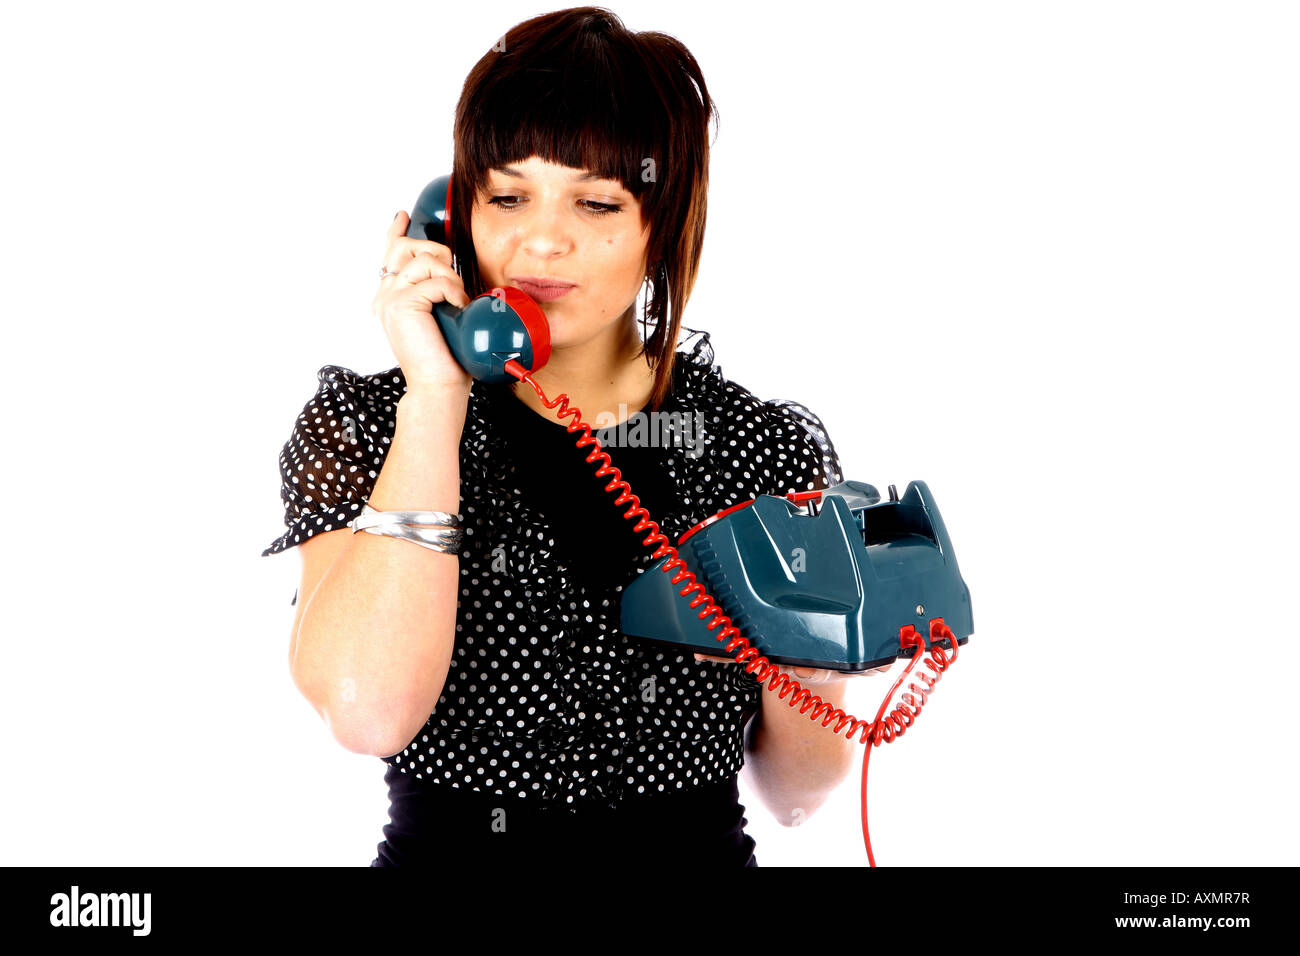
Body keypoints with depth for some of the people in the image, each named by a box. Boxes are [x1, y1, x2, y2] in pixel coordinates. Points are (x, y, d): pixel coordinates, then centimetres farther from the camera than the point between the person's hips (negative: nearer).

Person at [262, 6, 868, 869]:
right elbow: (368, 709, -20)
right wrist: (436, 395, -17)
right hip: (445, 845, 0)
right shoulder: (362, 423, -3)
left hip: (697, 846, 1)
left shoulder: (773, 451, -1)